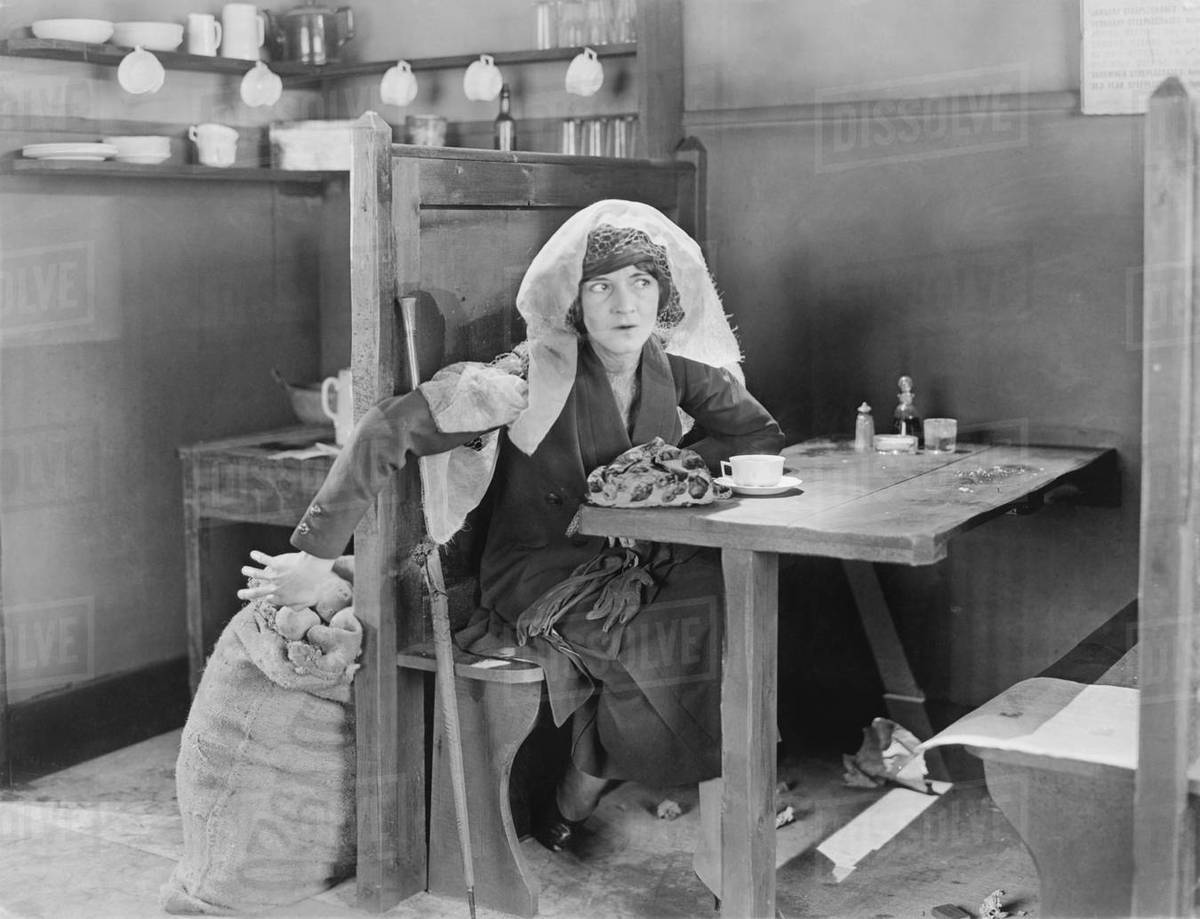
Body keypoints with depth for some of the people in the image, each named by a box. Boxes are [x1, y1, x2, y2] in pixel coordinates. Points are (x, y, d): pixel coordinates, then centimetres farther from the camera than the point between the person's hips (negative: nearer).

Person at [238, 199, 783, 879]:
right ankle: (576, 800, -3)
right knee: (687, 625, -27)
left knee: (737, 585, -19)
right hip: (539, 578, -6)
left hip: (635, 565, 6)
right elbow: (391, 430, -25)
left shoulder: (676, 367, -2)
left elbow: (764, 437, 6)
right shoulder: (534, 378, -19)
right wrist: (316, 555, -25)